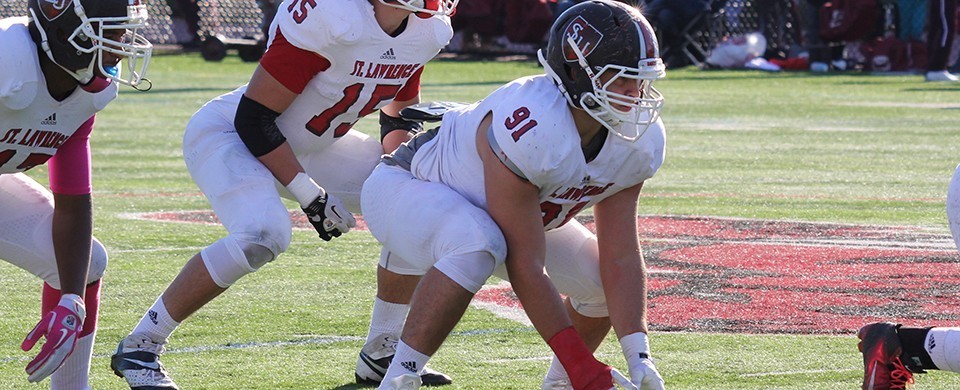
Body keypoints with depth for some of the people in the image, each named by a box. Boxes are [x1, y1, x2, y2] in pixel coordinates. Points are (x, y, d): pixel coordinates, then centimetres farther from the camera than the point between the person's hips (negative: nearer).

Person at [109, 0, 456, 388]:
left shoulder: (426, 31, -8)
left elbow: (401, 115, 14)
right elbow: (254, 117, -27)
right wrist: (309, 195, -25)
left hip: (312, 146, 8)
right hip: (229, 134, -8)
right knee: (262, 236, -32)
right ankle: (138, 348, -19)